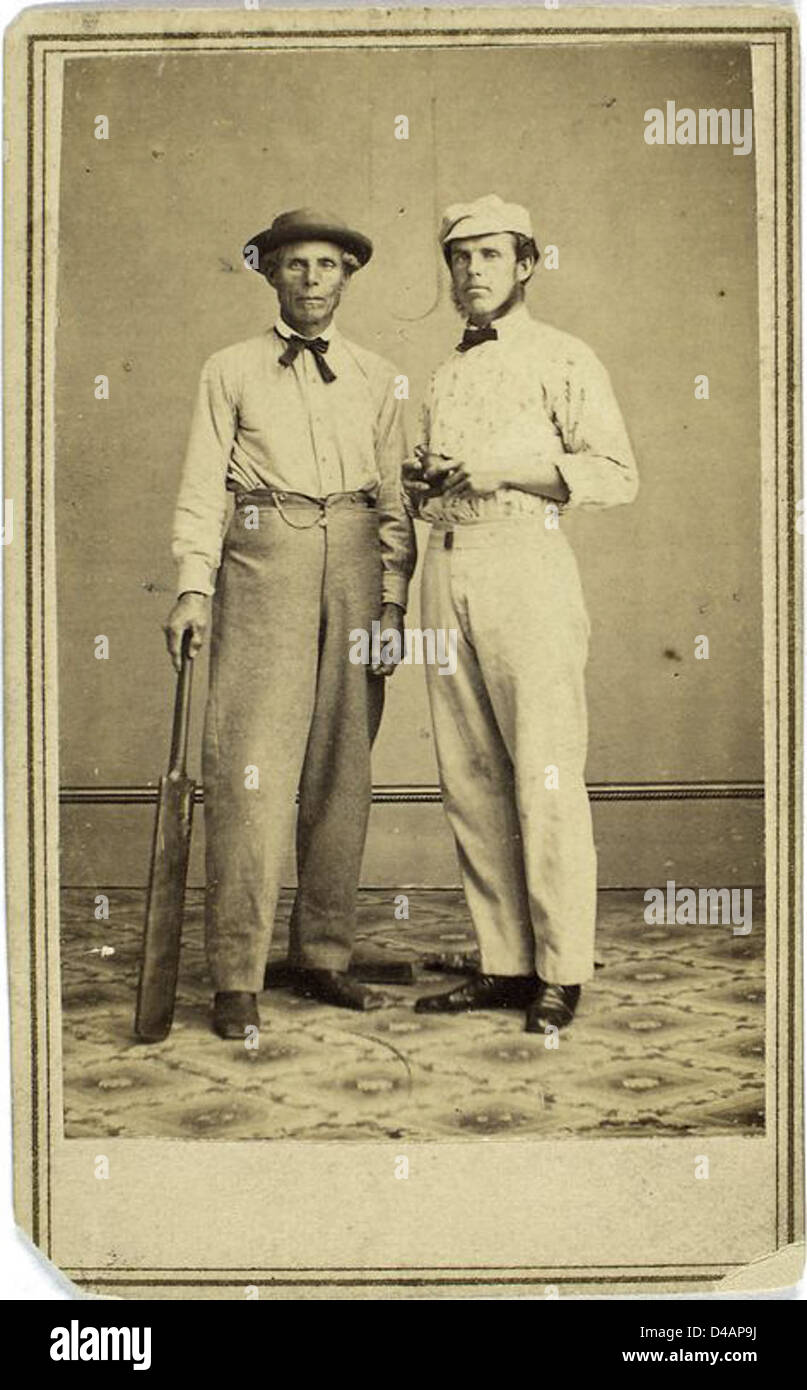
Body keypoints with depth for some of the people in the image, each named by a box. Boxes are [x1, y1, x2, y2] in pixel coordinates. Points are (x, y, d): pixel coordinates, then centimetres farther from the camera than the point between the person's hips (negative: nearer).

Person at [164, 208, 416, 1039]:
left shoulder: (377, 379, 15)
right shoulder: (230, 372, 9)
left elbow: (394, 498, 11)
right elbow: (201, 488, 4)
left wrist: (393, 598, 1)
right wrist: (193, 588, -8)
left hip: (355, 564, 3)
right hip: (263, 564, -3)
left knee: (342, 768, 4)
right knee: (251, 767, -8)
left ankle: (323, 955, 15)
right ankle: (237, 977, -3)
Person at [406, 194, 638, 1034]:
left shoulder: (564, 359, 5)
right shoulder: (446, 375, 24)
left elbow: (616, 474, -5)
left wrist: (504, 470, -13)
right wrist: (421, 484, 7)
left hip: (525, 563, -6)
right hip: (446, 568, 6)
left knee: (544, 774, -8)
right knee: (468, 777, 4)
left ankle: (561, 973, -1)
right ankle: (503, 964, 12)